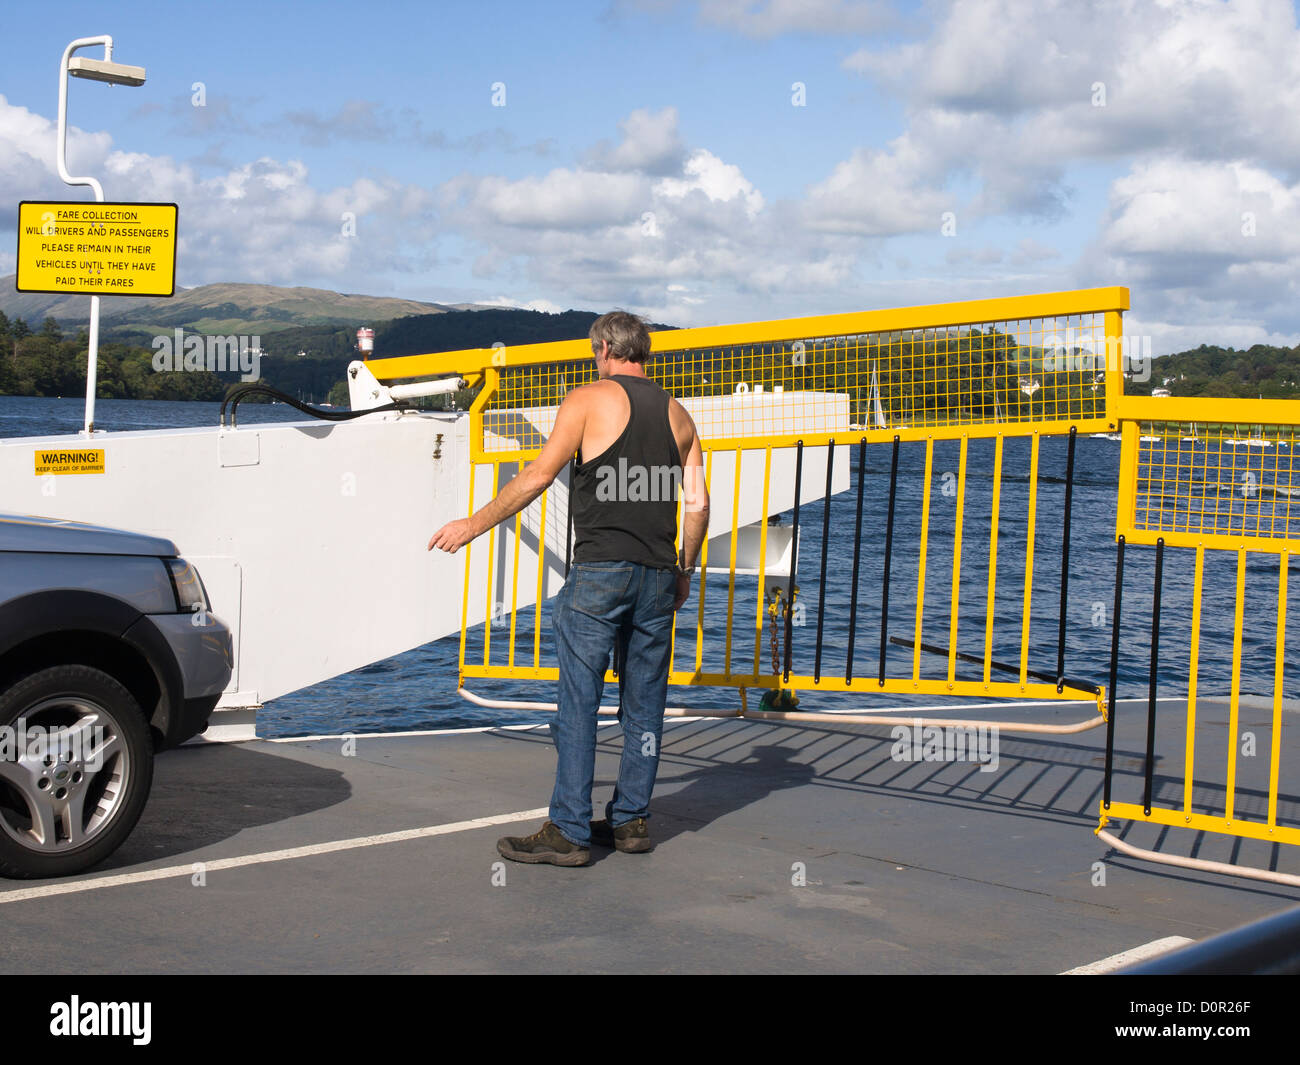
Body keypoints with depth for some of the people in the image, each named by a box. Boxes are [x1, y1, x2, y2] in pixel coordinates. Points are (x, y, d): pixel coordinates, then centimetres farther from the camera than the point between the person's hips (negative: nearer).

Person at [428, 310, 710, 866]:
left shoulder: (589, 400, 0)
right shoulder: (677, 414, 15)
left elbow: (537, 476, -6)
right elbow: (698, 503, 11)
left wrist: (474, 524, 1)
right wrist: (685, 571, 22)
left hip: (600, 570, -5)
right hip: (658, 575, 5)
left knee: (578, 704, -3)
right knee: (643, 704, 11)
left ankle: (568, 831, -4)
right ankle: (630, 820, 17)